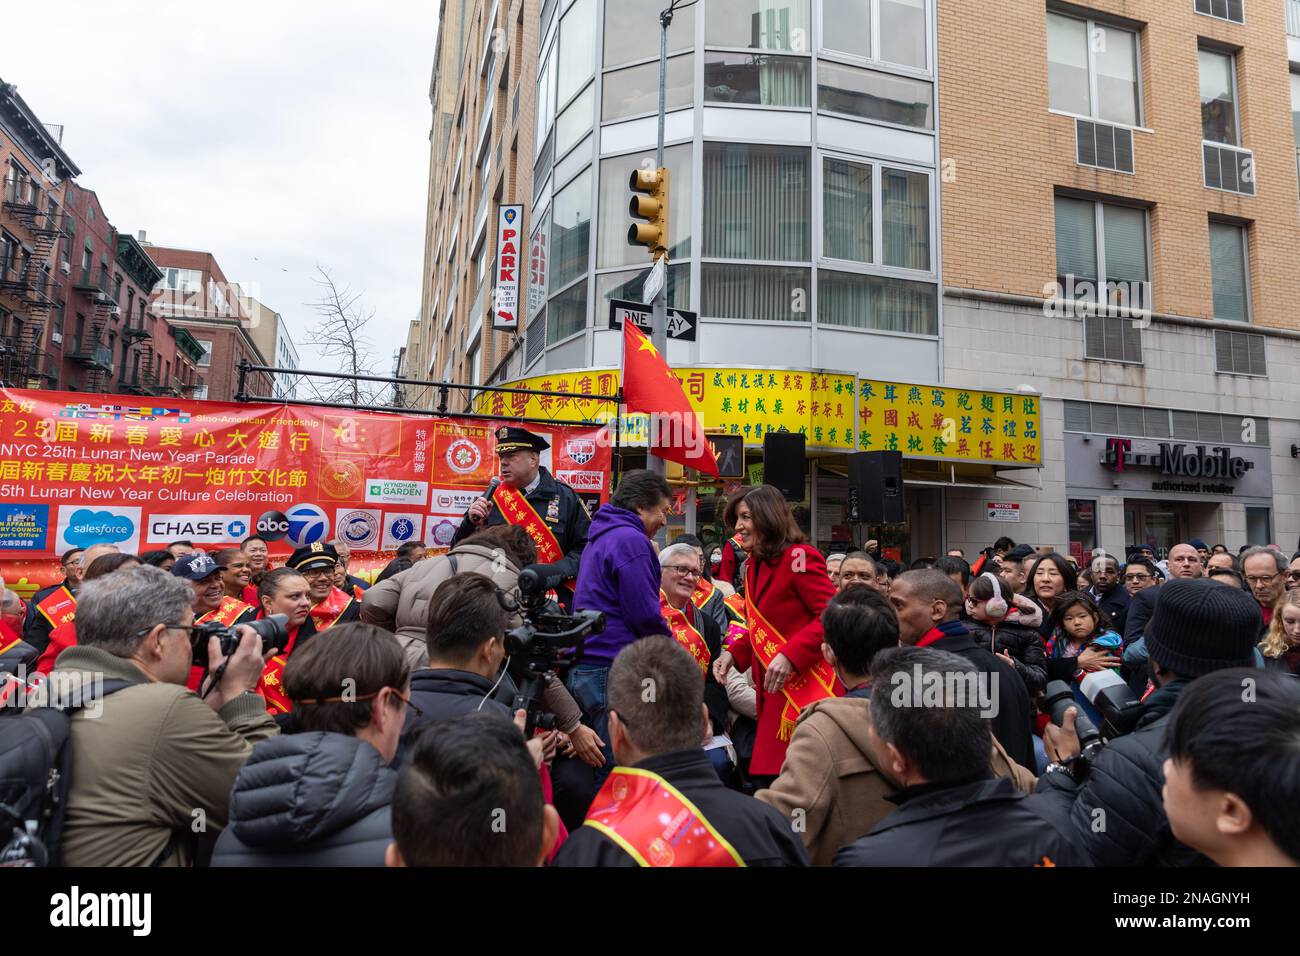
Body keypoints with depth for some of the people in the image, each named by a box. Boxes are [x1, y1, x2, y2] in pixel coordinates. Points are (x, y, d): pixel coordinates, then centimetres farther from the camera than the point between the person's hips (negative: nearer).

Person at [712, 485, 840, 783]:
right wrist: (733, 653, 7)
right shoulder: (754, 566, 15)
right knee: (766, 780, 10)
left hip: (806, 689, -8)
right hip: (774, 692, 9)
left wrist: (789, 656, -24)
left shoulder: (798, 558, -12)